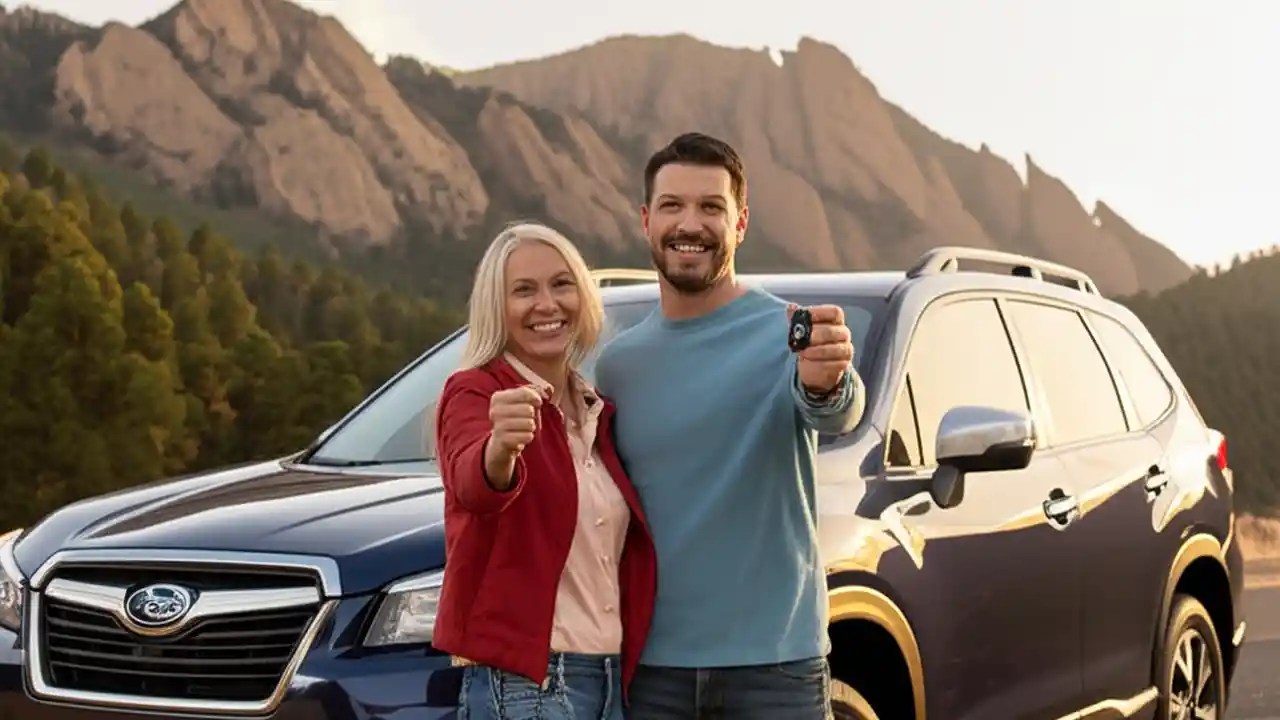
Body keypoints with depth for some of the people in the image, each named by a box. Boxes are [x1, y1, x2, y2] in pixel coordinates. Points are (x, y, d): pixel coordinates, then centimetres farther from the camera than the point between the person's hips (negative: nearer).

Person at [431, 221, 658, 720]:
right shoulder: (474, 393, -7)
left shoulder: (599, 412, 14)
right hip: (522, 678, -7)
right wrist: (499, 450, -51)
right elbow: (472, 483, -30)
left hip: (611, 677, 7)